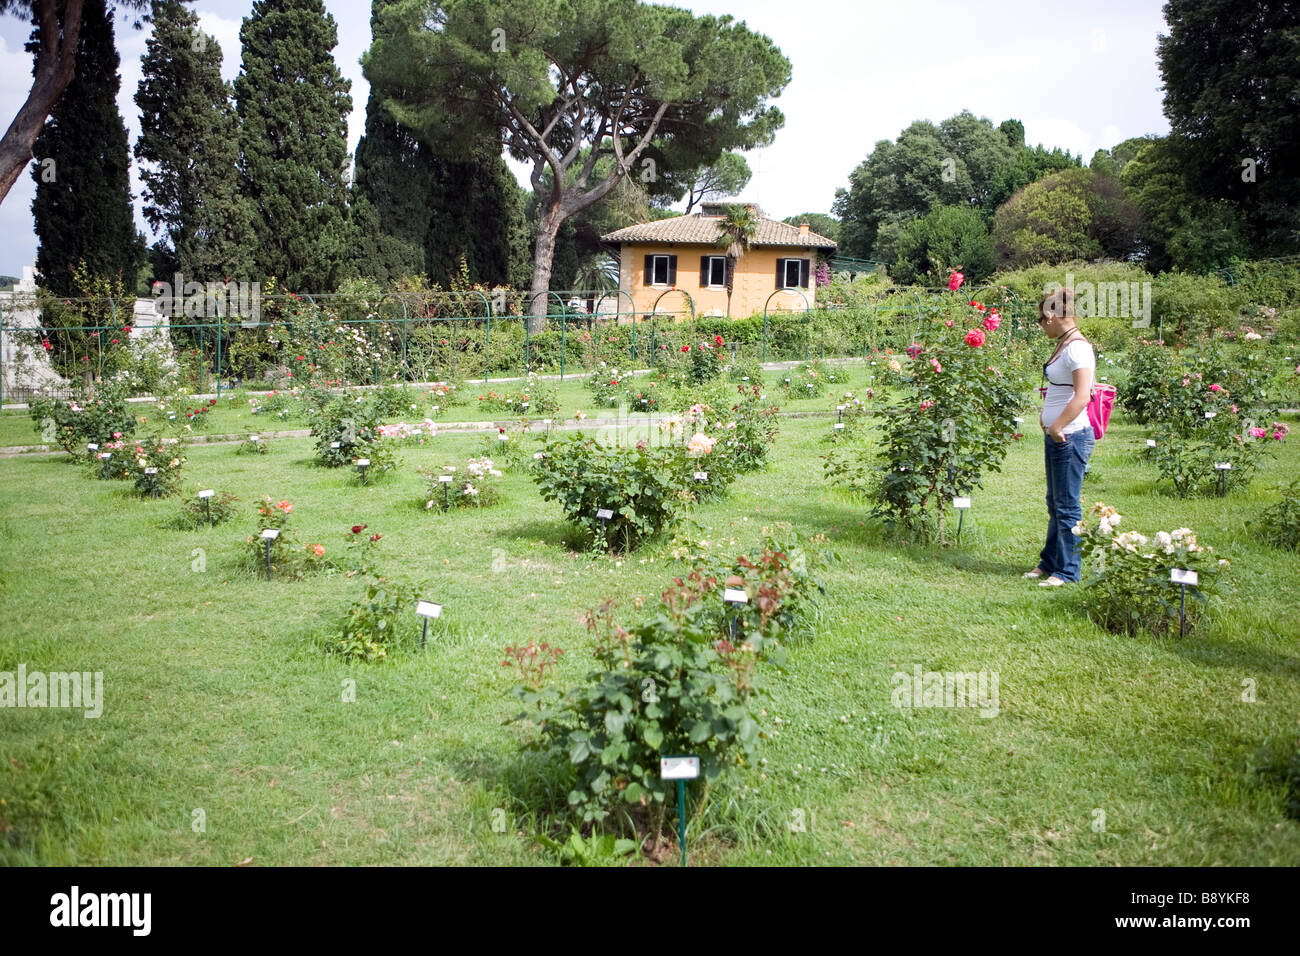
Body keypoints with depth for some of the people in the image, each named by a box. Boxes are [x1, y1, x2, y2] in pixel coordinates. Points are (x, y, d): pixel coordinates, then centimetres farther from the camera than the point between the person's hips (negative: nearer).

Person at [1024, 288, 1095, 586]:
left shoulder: (1077, 347, -16)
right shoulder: (1063, 345, 13)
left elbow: (1082, 395, -24)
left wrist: (1057, 427, -20)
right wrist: (1046, 418, 14)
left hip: (1071, 437, -10)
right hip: (1056, 436, 10)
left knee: (1067, 506, -1)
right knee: (1055, 504, 17)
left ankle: (1066, 571, 7)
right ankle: (1049, 562, 27)